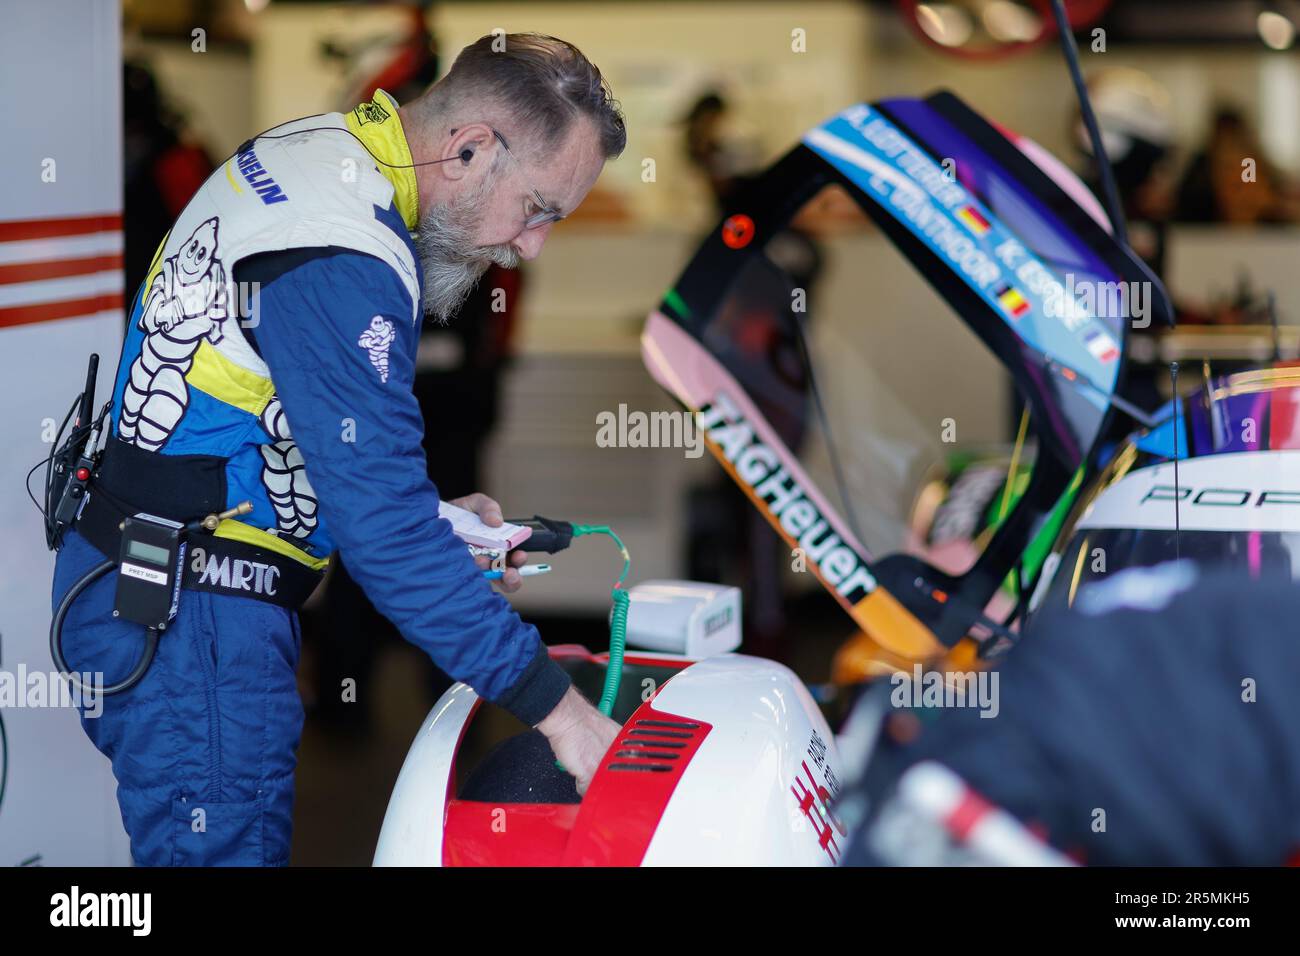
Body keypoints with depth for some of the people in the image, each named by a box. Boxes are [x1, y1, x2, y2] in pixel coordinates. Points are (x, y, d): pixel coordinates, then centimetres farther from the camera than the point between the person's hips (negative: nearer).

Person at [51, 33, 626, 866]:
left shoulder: (322, 148, 8)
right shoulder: (342, 262, -23)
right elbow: (384, 530, -26)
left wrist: (436, 517, 8)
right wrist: (555, 707, -22)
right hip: (191, 621, -10)